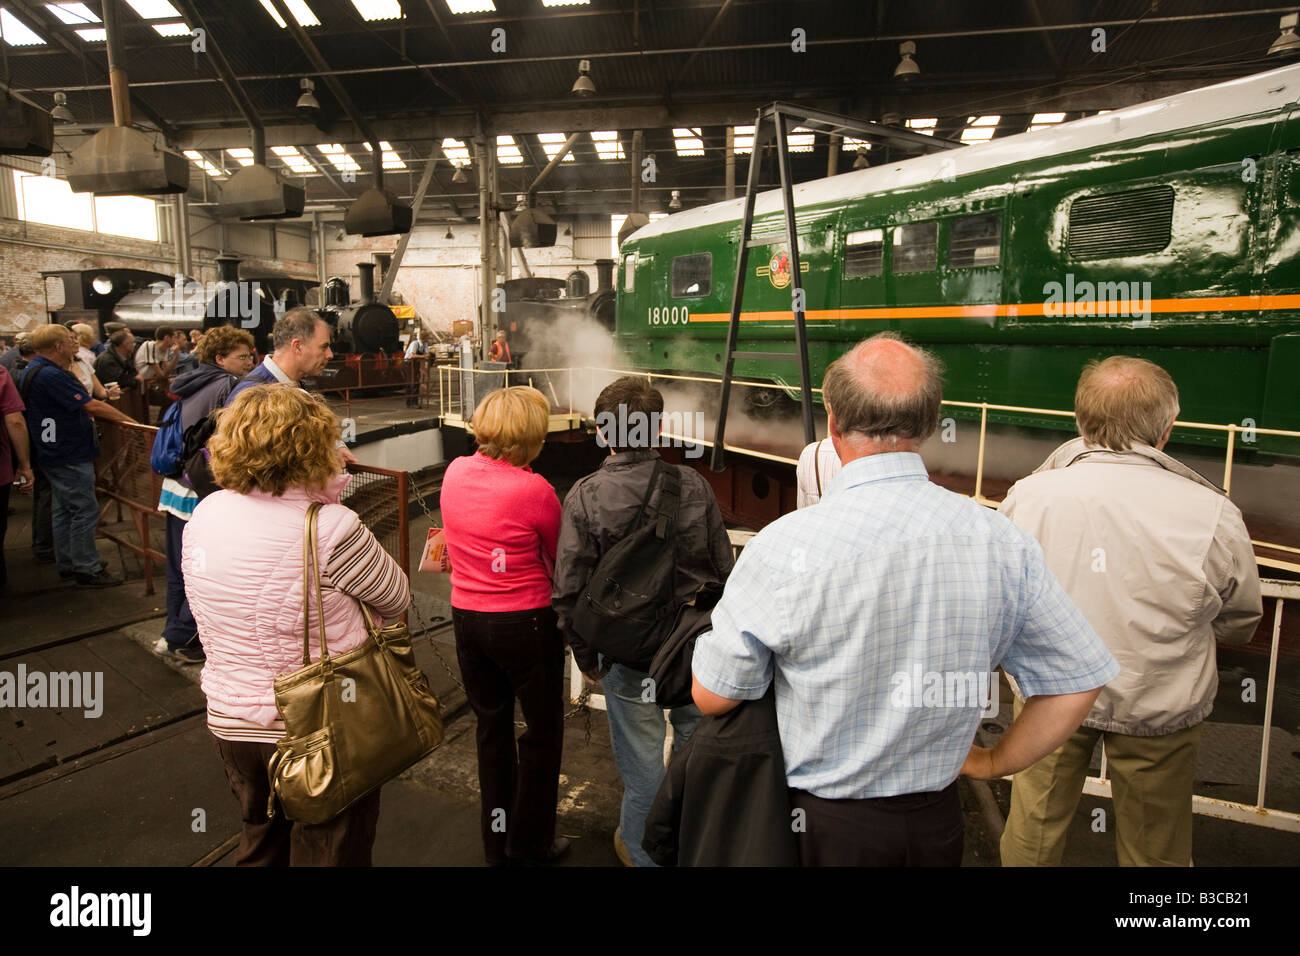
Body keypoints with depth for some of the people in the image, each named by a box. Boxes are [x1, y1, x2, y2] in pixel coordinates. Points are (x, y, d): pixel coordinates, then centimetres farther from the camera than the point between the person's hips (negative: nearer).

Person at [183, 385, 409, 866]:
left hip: (232, 723, 6)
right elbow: (396, 598, -13)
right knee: (329, 851, 16)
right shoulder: (331, 528, -26)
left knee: (261, 844, 29)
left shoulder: (203, 514, -6)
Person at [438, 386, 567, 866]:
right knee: (542, 731, 15)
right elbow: (558, 559, -8)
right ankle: (531, 844, 28)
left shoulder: (455, 472, -3)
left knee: (492, 726, 22)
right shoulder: (534, 489, -21)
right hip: (524, 622, -6)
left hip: (466, 615, 6)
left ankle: (496, 840, 36)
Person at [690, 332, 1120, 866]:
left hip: (820, 826, -2)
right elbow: (1080, 679, -2)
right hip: (937, 822, 3)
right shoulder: (1002, 542, -12)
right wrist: (994, 763, 10)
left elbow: (712, 696, -14)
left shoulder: (786, 546, -24)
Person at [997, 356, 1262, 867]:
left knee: (1034, 827, 23)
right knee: (1154, 848, 24)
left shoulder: (1028, 496, -20)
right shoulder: (1214, 516, -22)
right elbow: (1238, 624, -3)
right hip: (1159, 710, 0)